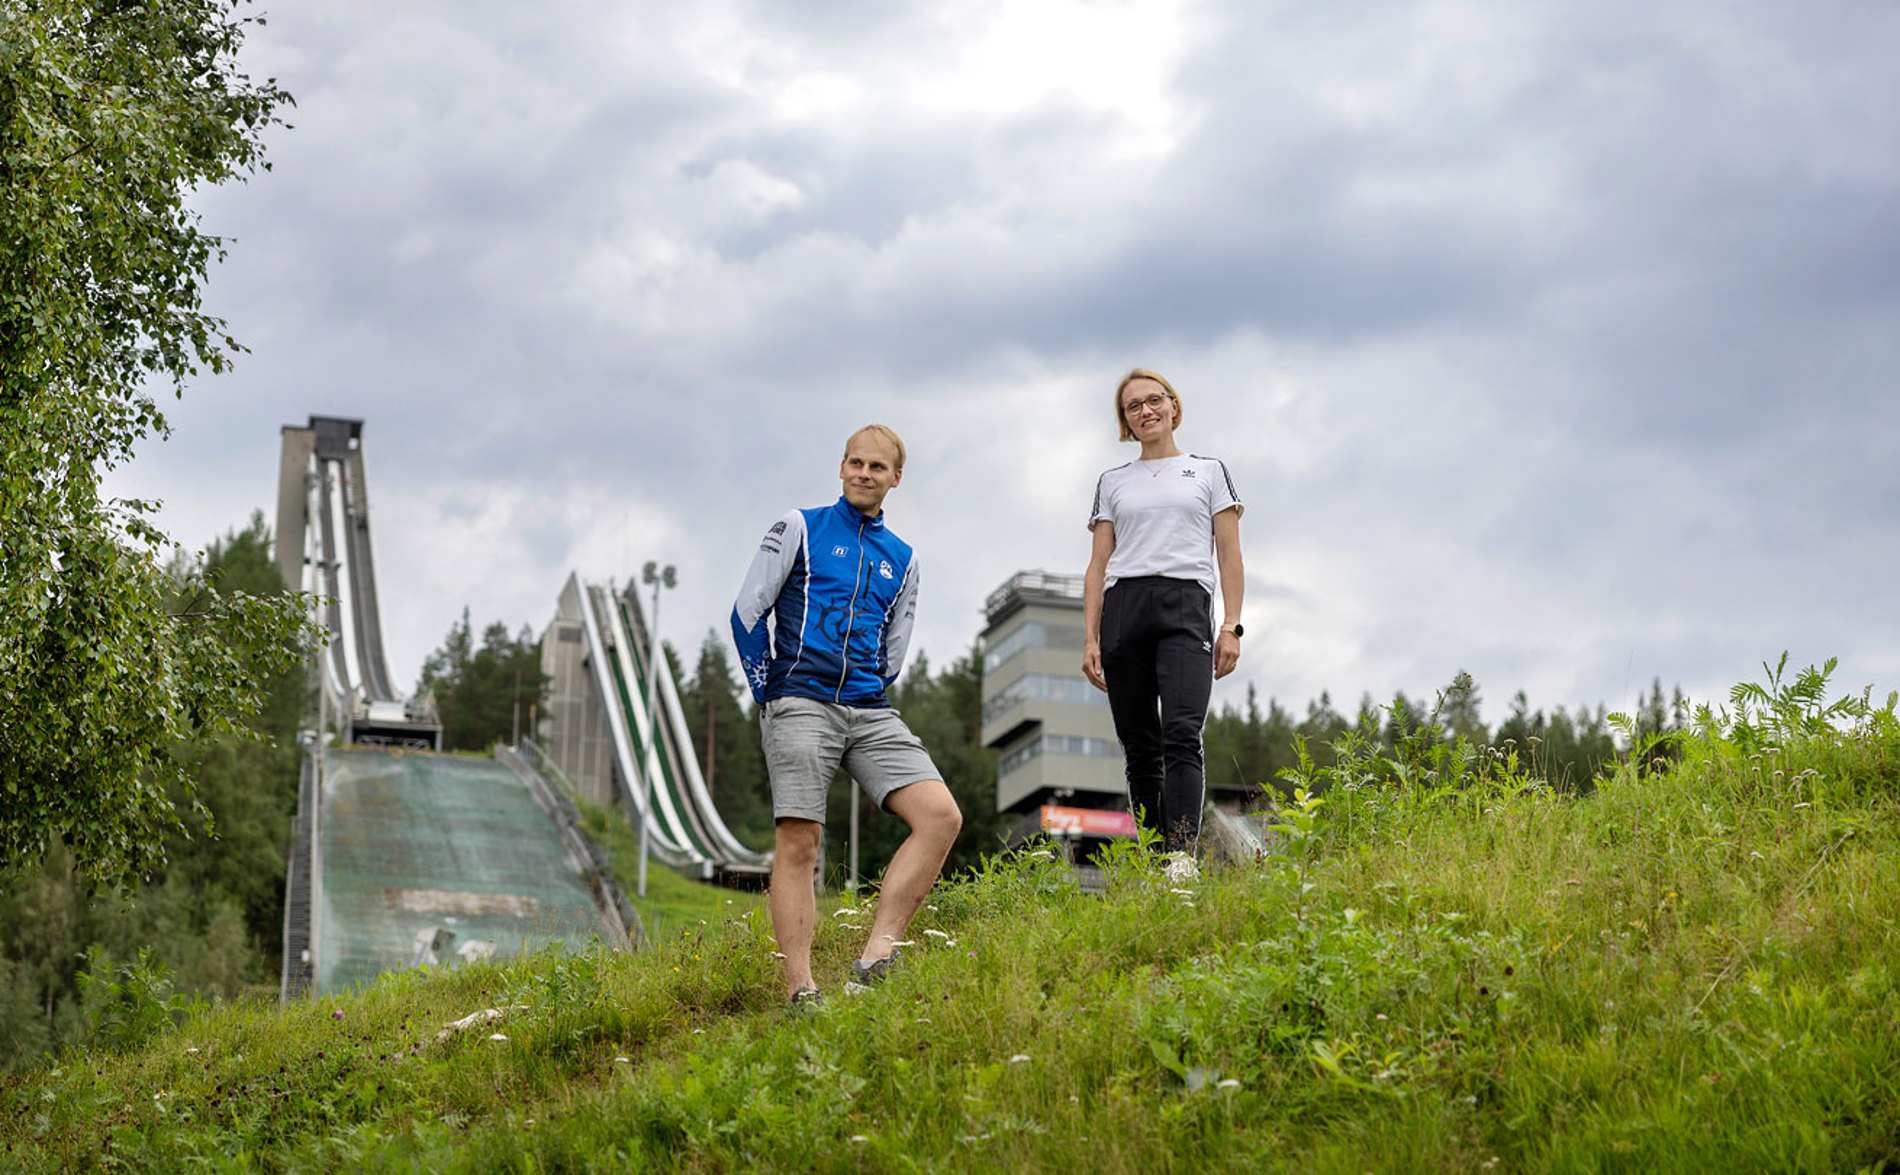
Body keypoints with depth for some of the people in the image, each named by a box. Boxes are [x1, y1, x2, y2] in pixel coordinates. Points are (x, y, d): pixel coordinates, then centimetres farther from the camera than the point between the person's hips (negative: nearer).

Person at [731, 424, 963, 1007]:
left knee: (941, 816, -15)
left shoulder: (902, 558, 20)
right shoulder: (800, 528, 8)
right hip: (800, 705, -4)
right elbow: (747, 611, 5)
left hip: (871, 713, 4)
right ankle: (801, 991, -10)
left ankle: (875, 959, -16)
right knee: (799, 842, -11)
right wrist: (769, 693, 1)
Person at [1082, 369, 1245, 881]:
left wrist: (1231, 627, -2)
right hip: (1123, 607, 3)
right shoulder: (1113, 483, 20)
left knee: (1181, 735, -21)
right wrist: (1090, 639, 4)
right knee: (1140, 748, -1)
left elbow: (1229, 556, 10)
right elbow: (1098, 564, 15)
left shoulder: (1209, 472, 16)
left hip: (1185, 605, -3)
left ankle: (1182, 859, -32)